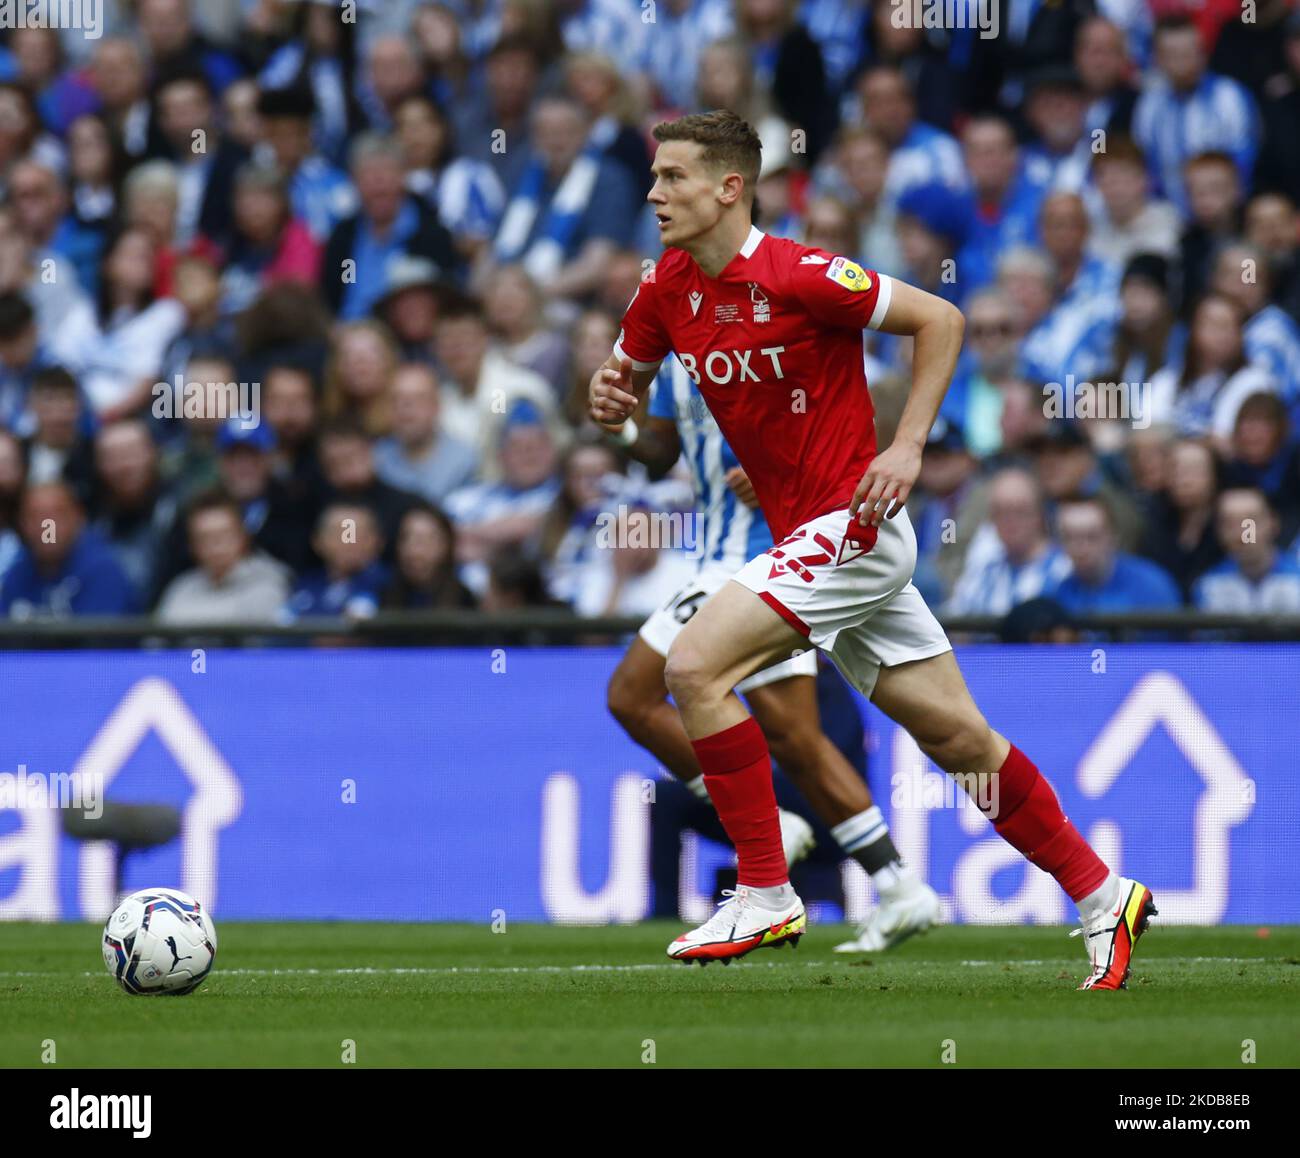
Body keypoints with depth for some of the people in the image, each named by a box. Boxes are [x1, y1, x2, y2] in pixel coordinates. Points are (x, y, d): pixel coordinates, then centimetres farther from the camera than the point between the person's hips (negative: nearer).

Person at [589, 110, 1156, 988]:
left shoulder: (796, 275, -17)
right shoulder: (670, 289, 5)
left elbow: (941, 319, -11)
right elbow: (628, 380, 21)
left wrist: (909, 446, -16)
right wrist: (613, 395, -3)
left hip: (853, 524, -8)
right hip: (804, 535, 8)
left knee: (696, 667, -17)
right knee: (959, 739, 9)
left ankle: (766, 898, -11)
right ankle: (1103, 896, 18)